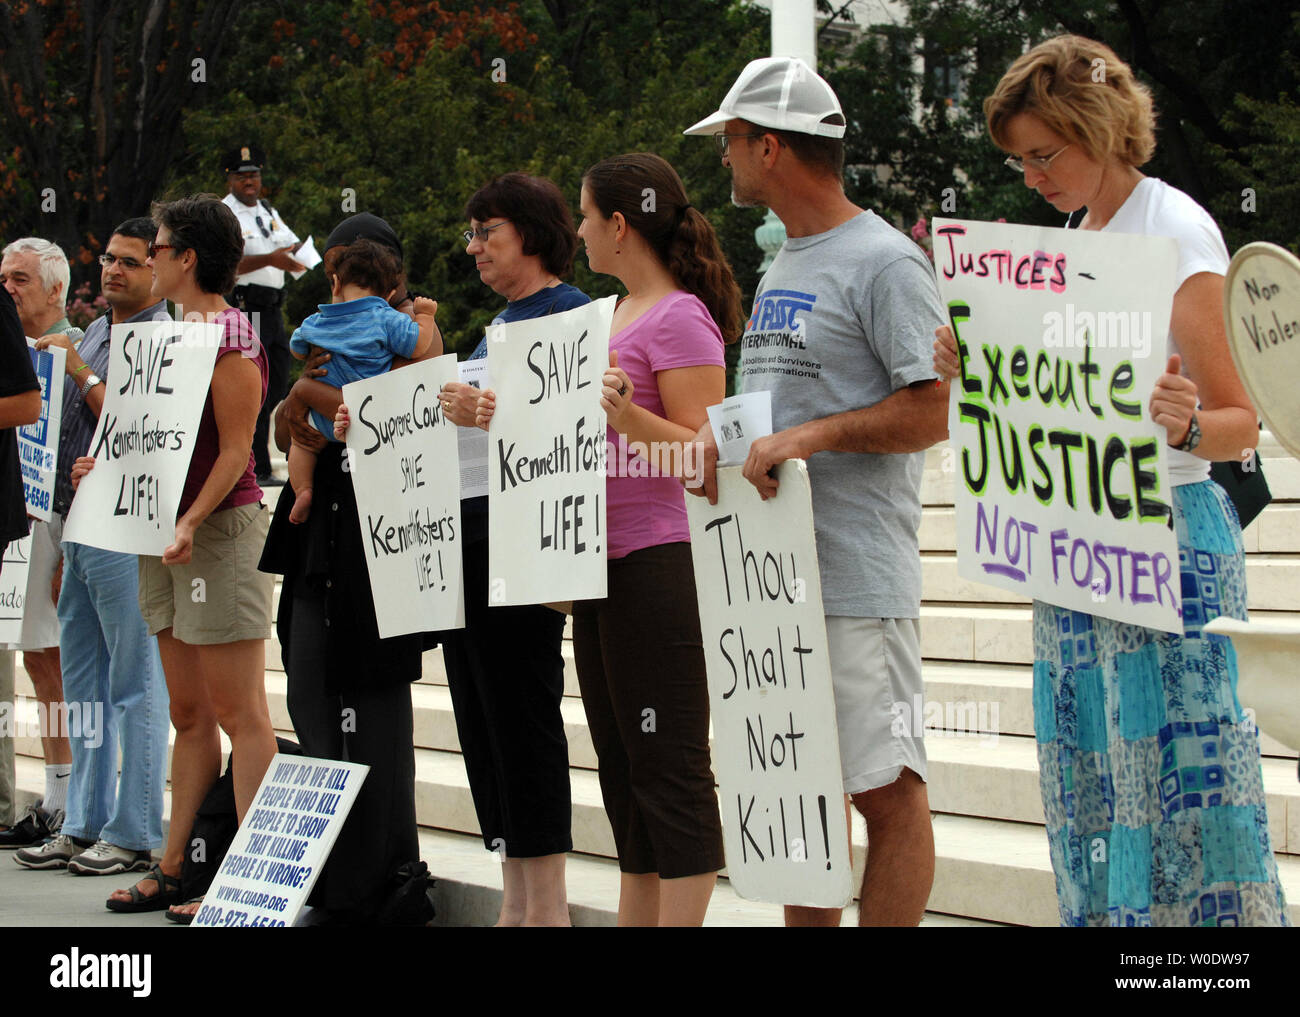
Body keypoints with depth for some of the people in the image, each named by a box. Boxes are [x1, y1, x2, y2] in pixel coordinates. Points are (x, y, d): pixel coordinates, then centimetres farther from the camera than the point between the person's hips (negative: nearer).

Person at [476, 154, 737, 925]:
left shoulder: (682, 317, -10)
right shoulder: (616, 316, 18)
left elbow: (702, 449, -17)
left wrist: (628, 415, -30)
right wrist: (509, 418, 11)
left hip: (659, 564, -10)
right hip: (602, 565, 10)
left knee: (669, 765, -8)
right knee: (623, 766, 13)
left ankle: (683, 918, -6)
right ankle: (637, 917, 19)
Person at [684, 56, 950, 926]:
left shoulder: (884, 262, -9)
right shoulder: (781, 268, 19)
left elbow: (934, 411, -15)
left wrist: (811, 436, -22)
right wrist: (721, 433, 8)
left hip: (856, 574, -9)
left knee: (886, 787, -6)